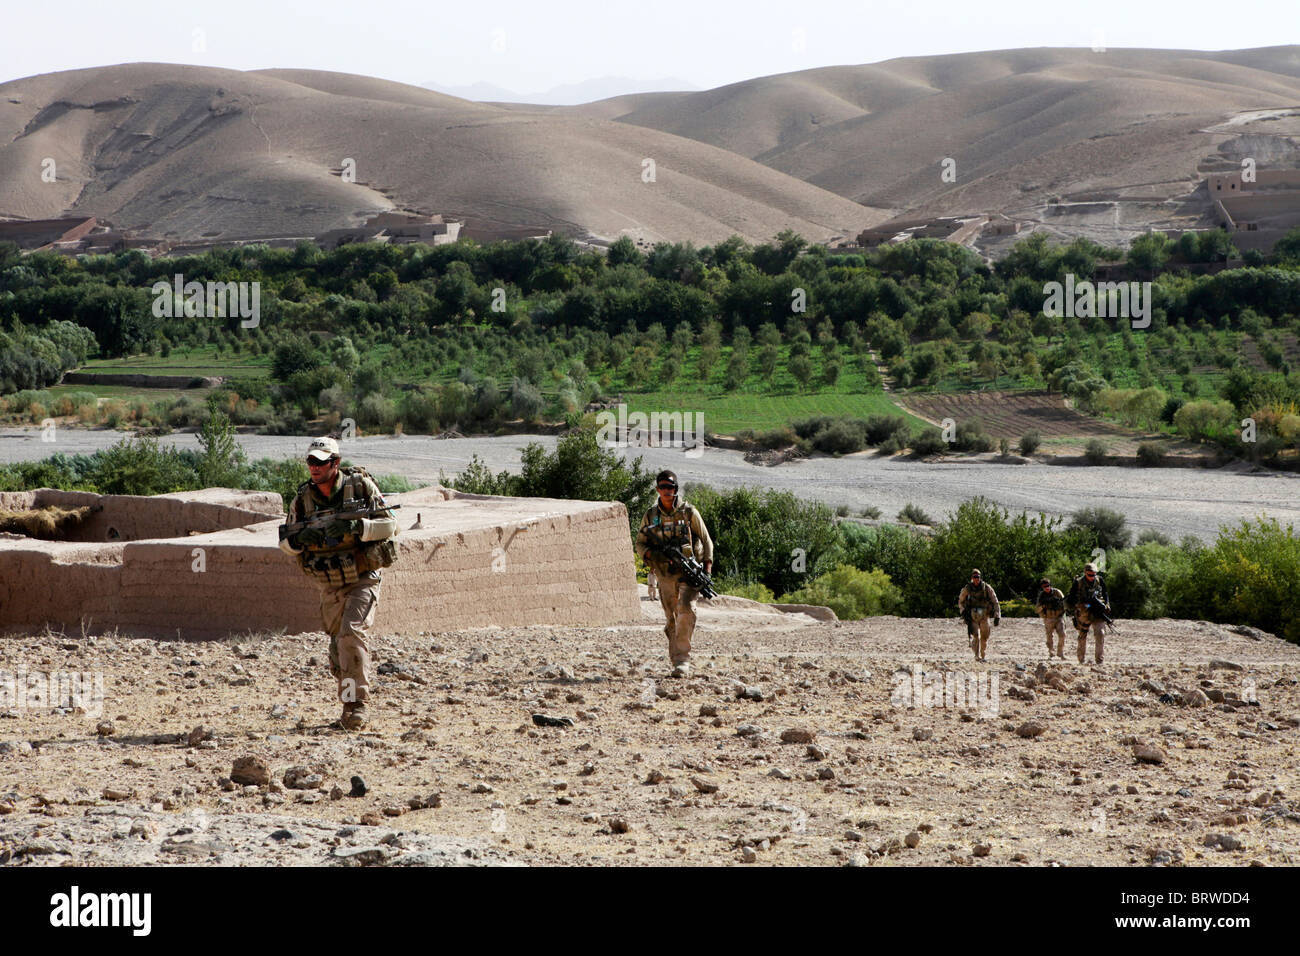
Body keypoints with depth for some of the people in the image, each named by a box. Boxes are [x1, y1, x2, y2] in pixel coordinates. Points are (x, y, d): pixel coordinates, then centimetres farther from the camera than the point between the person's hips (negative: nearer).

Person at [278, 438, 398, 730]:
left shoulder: (360, 485, -10)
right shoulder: (303, 498, -1)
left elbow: (390, 525, -13)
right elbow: (284, 543, 4)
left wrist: (355, 527, -30)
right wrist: (299, 540, -21)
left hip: (362, 579, -5)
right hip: (330, 586, 5)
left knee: (352, 634, -22)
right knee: (338, 645, 11)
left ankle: (356, 706, -20)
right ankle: (349, 705, 27)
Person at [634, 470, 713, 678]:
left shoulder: (688, 512, -1)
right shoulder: (651, 515, 6)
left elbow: (706, 541, 5)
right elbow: (640, 543, 13)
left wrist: (708, 570, -5)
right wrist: (652, 554, -10)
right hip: (665, 574, 3)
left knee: (685, 609, -21)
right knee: (672, 620, 4)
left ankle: (682, 660, -22)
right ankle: (677, 661, 13)